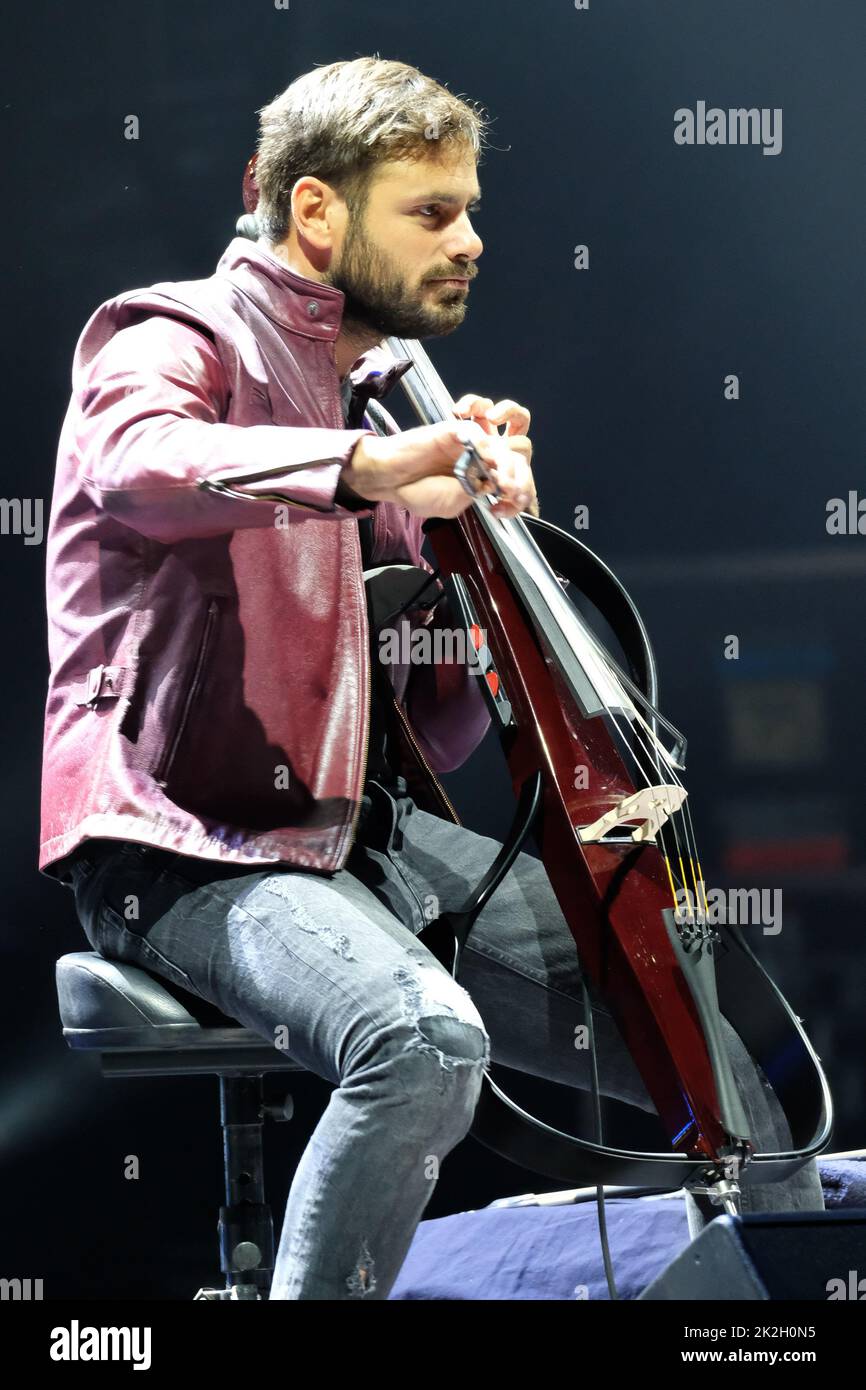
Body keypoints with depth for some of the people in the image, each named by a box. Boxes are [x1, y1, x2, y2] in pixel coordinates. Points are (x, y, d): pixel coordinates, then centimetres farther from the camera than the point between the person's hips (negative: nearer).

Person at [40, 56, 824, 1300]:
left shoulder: (380, 396, 19)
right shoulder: (180, 343, -2)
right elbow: (141, 460, -31)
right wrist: (371, 468, -45)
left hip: (372, 835, 8)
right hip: (197, 851, -7)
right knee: (426, 1041, -36)